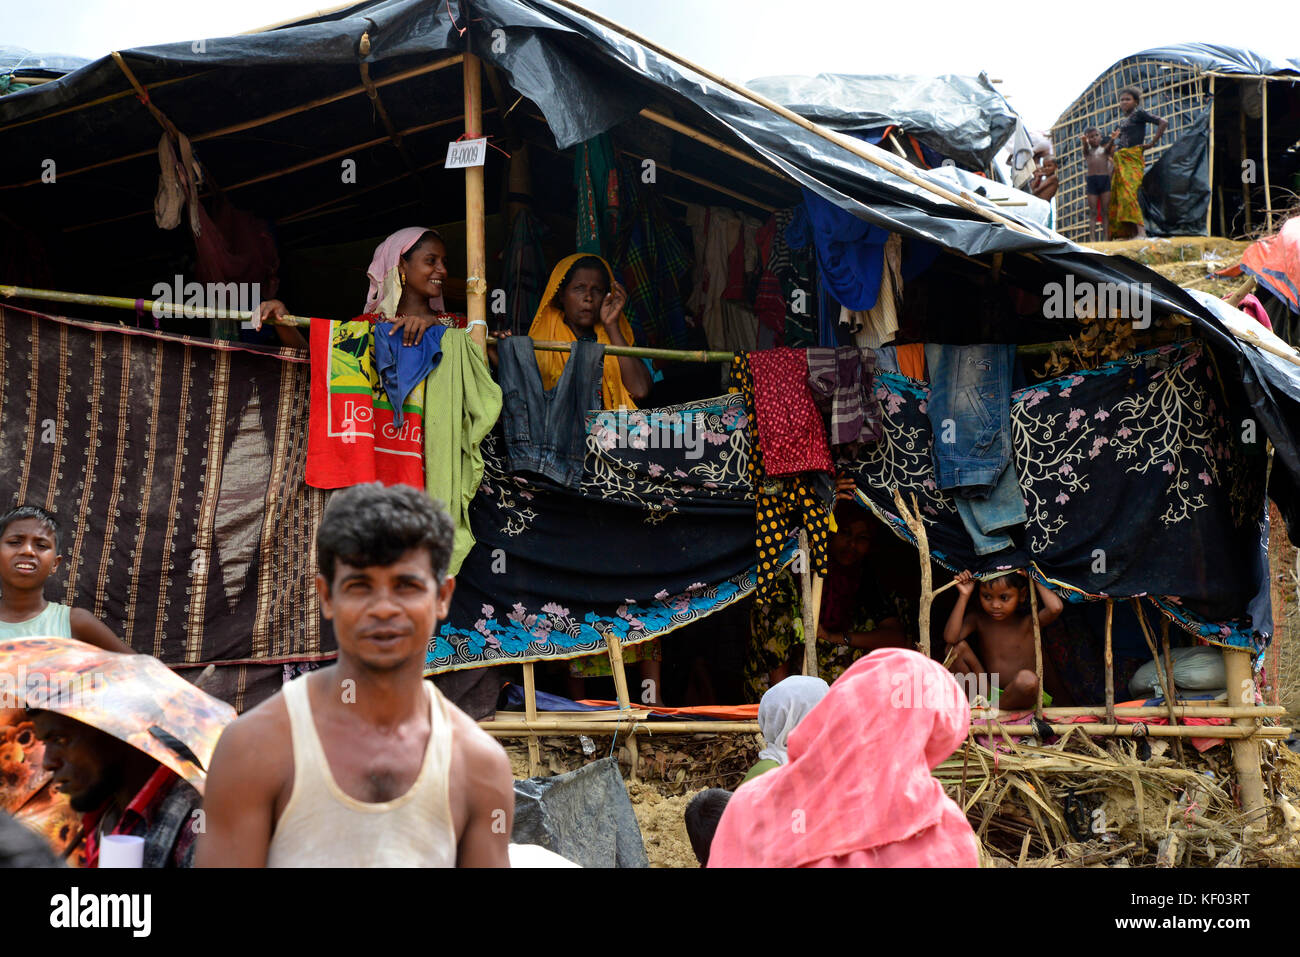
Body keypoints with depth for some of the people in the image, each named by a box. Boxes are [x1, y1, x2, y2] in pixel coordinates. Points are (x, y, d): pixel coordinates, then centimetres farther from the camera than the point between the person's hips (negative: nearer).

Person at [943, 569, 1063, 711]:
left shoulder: (1028, 621, -8)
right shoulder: (978, 618, -1)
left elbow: (1055, 608, -30)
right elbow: (950, 637, -18)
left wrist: (1035, 581, -13)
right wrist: (964, 596, -16)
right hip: (988, 690, 2)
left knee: (1027, 678, -38)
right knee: (956, 647, -15)